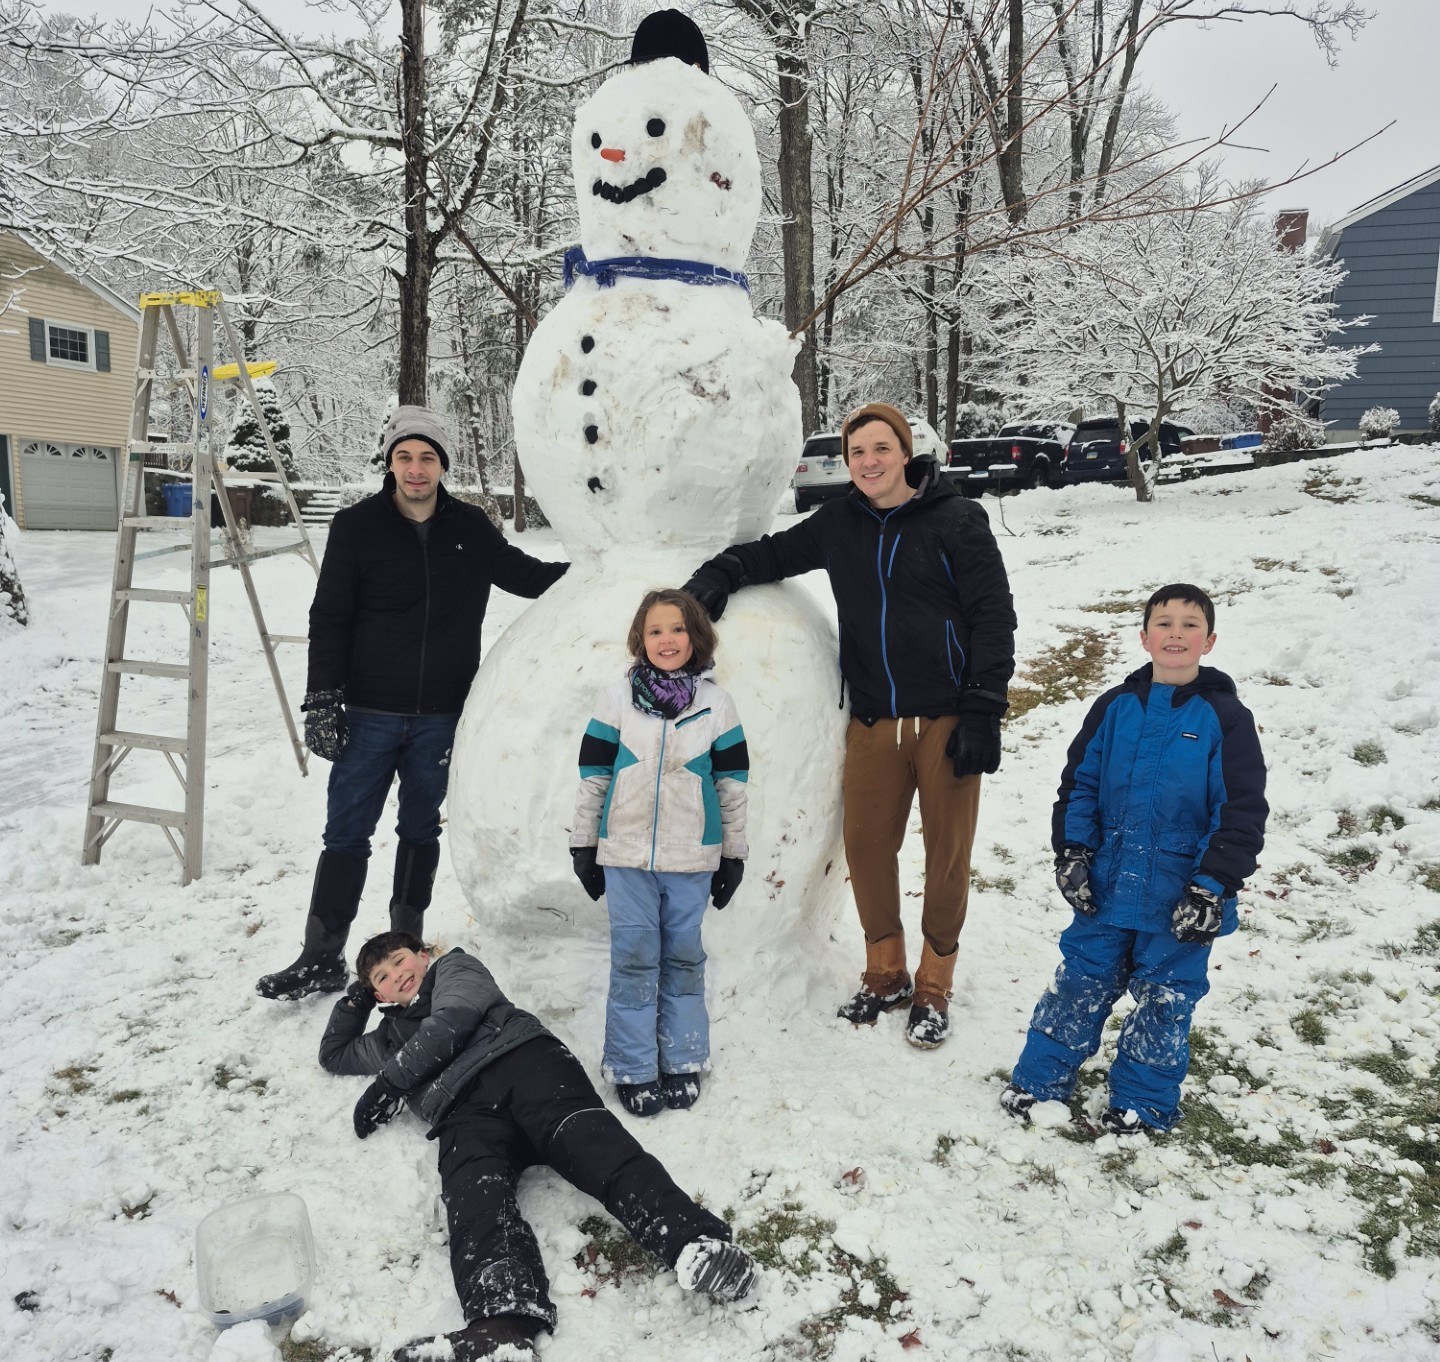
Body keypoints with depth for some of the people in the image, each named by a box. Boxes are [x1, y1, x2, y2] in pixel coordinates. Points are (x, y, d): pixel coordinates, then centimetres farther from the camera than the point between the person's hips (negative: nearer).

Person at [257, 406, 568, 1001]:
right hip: (368, 715, -2)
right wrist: (322, 700, -8)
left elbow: (524, 574, 19)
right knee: (346, 835, 1)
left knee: (422, 831, 13)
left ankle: (406, 945, 28)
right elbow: (329, 619, -1)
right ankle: (321, 959, 12)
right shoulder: (356, 527, -2)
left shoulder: (470, 528, 4)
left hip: (441, 717, 2)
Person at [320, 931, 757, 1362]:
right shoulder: (391, 1037, 43)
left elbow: (451, 1021, 9)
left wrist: (389, 1080, 11)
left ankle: (695, 1243, -55)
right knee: (476, 1194, -32)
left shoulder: (454, 967, 28)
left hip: (521, 1059, -3)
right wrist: (355, 999, 46)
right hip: (464, 1108, 3)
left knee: (587, 1140, -33)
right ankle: (503, 1323, -62)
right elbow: (333, 1055, 56)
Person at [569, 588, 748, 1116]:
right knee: (633, 960, 4)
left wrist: (733, 854, 6)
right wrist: (582, 846, 4)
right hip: (626, 854, 0)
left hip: (692, 857, 1)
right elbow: (593, 776, 4)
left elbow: (732, 785, 5)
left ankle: (682, 1061, 24)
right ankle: (634, 1069, 16)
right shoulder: (616, 698, 1)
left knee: (684, 958, 10)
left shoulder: (716, 704, 2)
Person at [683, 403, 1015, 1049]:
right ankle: (886, 973, 30)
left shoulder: (956, 520, -5)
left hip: (947, 719, -3)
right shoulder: (838, 524, 7)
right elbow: (776, 552, 20)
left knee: (947, 852, 7)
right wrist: (723, 572, -1)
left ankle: (933, 989, 25)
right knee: (866, 846, 8)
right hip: (873, 722, 4)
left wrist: (983, 713, -11)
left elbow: (994, 618, -6)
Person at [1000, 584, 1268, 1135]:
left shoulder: (1224, 718, -7)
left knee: (1164, 998, 12)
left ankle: (1142, 1101, 30)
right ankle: (1040, 1079, 26)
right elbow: (1079, 783, 7)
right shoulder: (1115, 708, 2)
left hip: (1180, 900, -2)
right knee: (1080, 981, 11)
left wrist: (1213, 885, -12)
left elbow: (1242, 812, -7)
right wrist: (1071, 852, -2)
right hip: (1107, 887, 2)